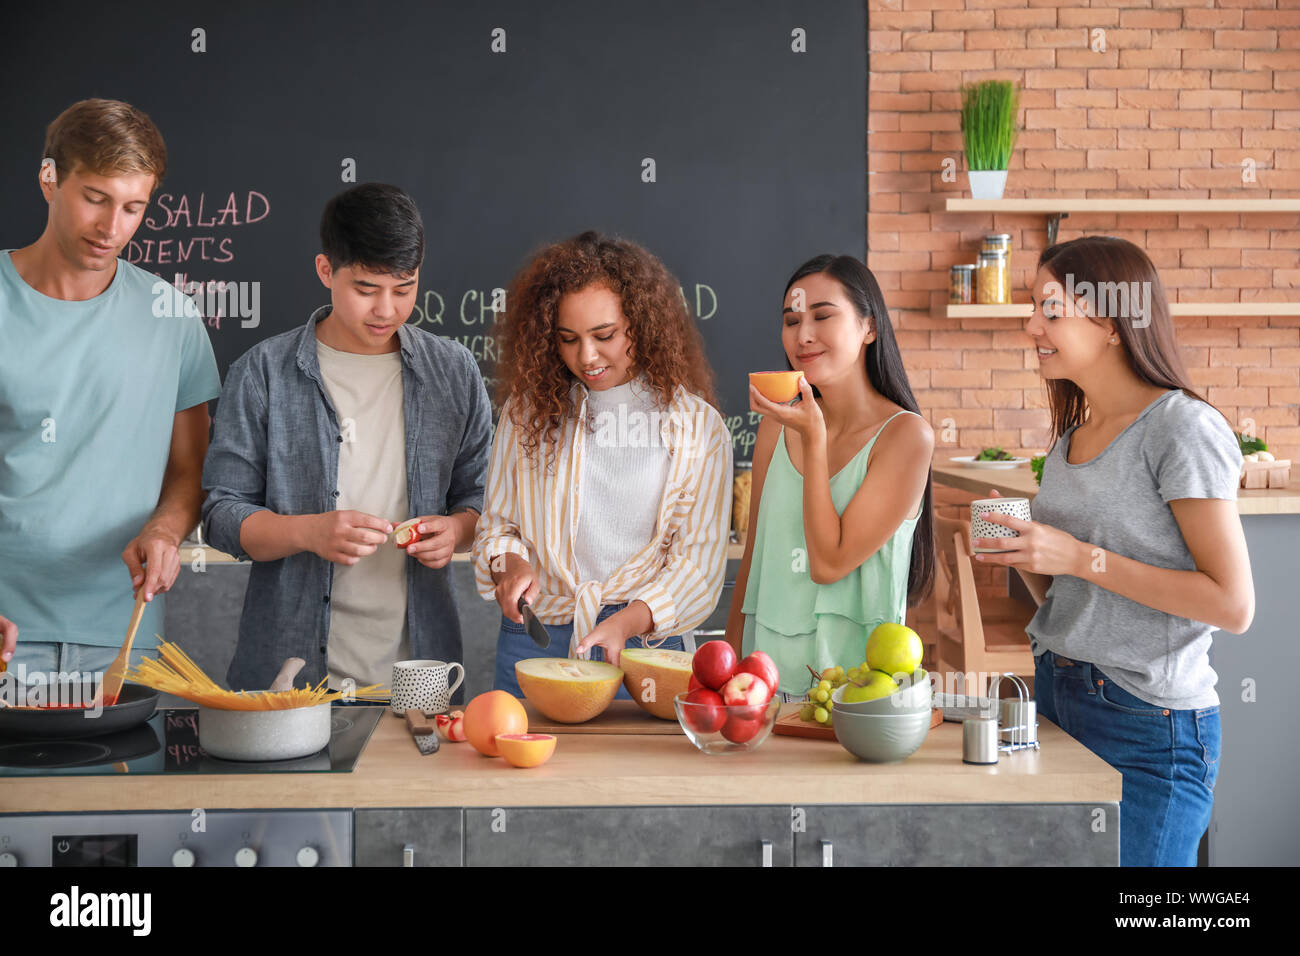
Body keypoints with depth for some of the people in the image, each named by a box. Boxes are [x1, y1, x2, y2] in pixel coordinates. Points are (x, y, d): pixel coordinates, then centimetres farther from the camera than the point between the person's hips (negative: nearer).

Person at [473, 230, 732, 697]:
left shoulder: (697, 426, 2)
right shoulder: (528, 410, 10)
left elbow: (699, 558, -2)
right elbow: (496, 520, 16)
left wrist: (627, 622, -17)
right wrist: (510, 563, -7)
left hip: (641, 644, -2)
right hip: (532, 642, 2)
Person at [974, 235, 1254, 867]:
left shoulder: (1182, 428, -13)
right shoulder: (1069, 440, 11)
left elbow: (1233, 606, -18)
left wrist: (1081, 558, -20)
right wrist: (1022, 554, -3)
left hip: (1148, 720, -7)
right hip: (1055, 695, 7)